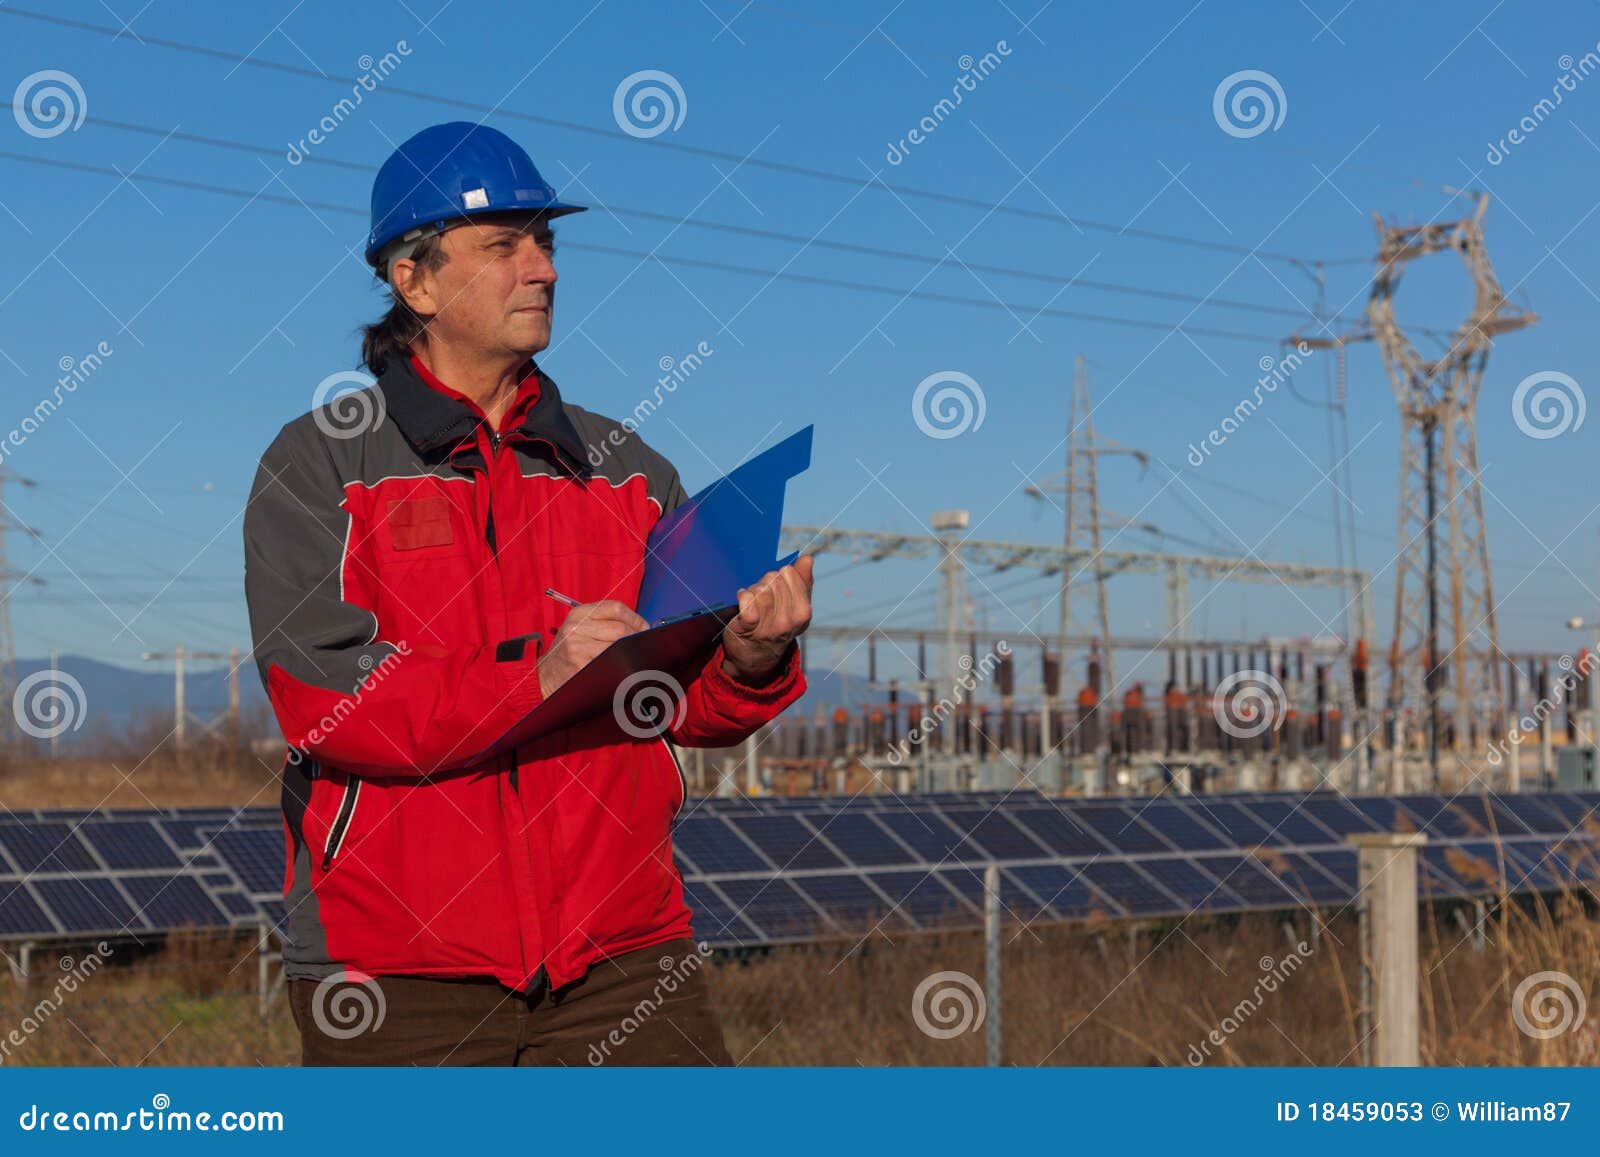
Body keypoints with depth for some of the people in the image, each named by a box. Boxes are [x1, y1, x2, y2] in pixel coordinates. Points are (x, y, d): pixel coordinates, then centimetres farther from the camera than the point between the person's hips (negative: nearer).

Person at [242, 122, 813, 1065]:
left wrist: (750, 660, -15)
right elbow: (324, 695, -11)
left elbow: (693, 706, 9)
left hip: (620, 953, 3)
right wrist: (539, 679, -22)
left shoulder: (625, 466, 14)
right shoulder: (316, 467, 2)